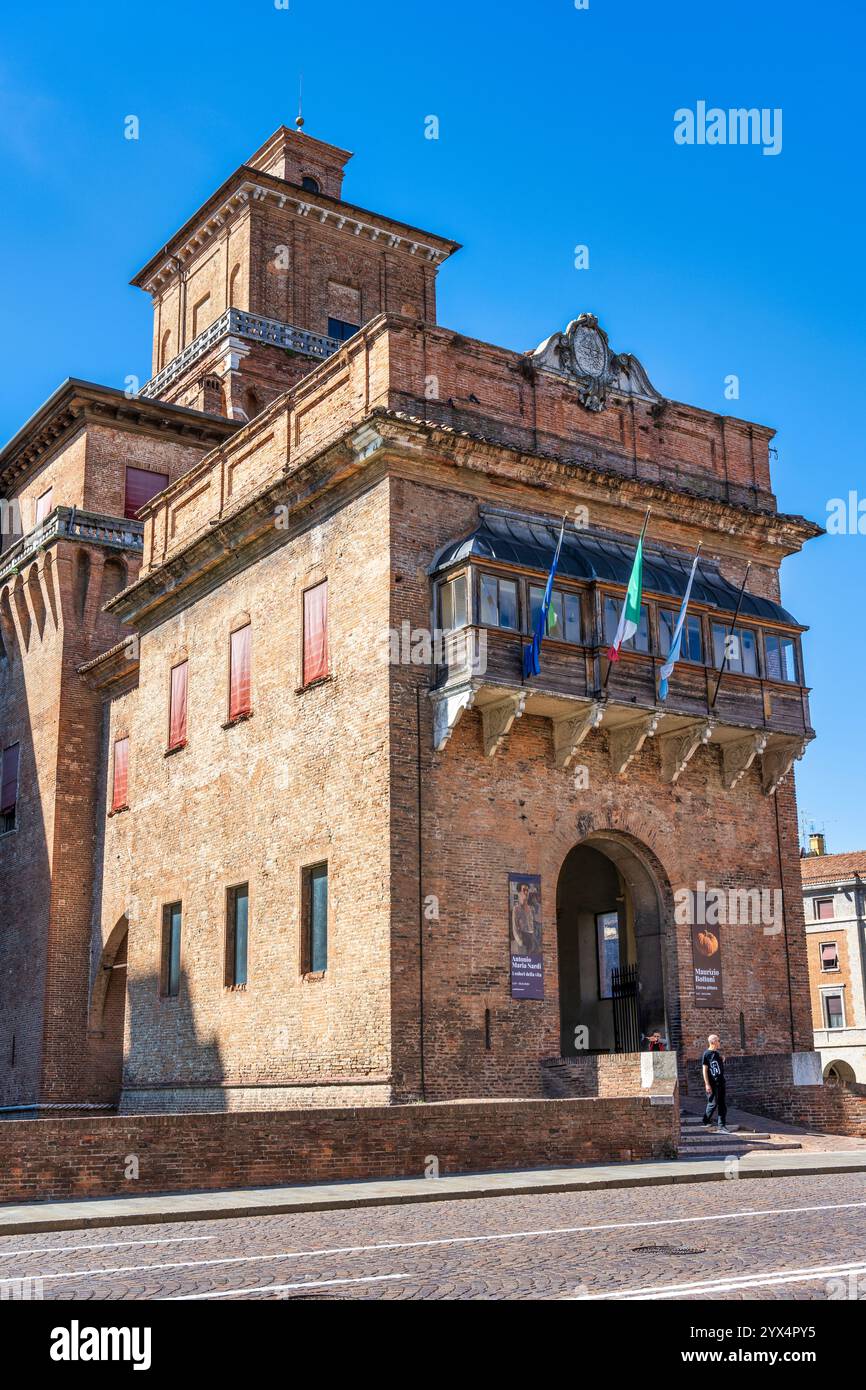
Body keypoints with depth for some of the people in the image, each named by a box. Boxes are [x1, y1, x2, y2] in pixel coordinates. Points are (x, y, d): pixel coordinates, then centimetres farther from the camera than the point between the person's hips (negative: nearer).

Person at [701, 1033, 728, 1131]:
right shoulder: (707, 1054, -9)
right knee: (713, 1103, -3)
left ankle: (722, 1126, 10)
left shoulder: (717, 1053, 12)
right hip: (712, 1083, -7)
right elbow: (704, 1069, -11)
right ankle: (706, 1120, 21)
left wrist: (722, 1061, 1)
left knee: (722, 1105, 6)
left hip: (720, 1082, 7)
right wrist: (707, 1084, -16)